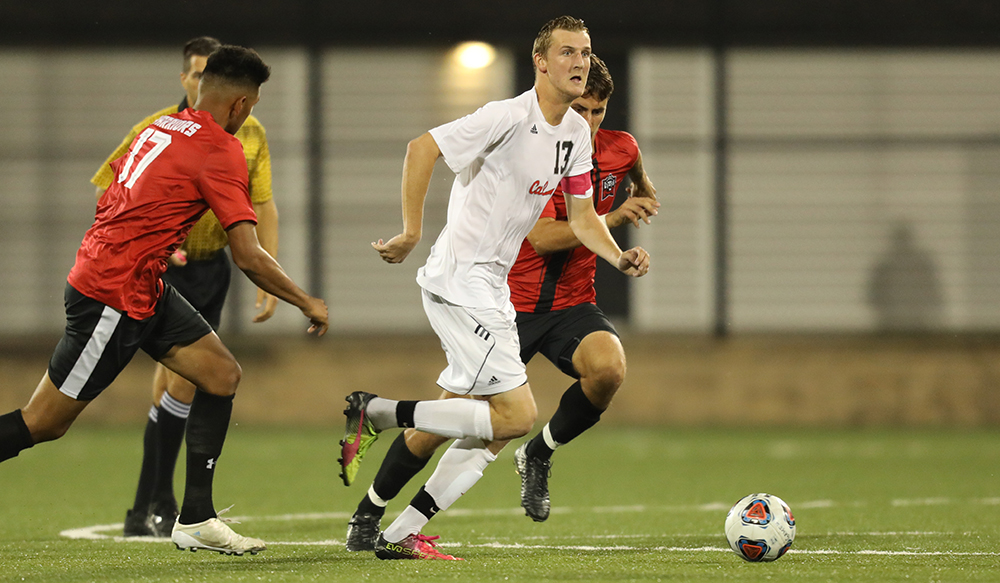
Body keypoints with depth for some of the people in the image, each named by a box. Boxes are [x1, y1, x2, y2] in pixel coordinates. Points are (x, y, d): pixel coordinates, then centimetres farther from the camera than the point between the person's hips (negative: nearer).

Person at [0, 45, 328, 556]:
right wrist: (307, 304, -5)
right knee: (42, 424, -3)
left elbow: (108, 197, 18)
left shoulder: (163, 126, 10)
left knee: (222, 374, 6)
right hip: (114, 298, -10)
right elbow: (248, 257, -18)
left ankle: (196, 519, 6)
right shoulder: (221, 150, -16)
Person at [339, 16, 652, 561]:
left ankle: (399, 534, 12)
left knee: (491, 433, 9)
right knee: (517, 414, -14)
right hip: (458, 282, -9)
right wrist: (411, 232, -21)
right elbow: (421, 148, -18)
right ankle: (374, 413, -7)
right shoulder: (511, 116, -16)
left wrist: (620, 257, -3)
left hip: (492, 288, 10)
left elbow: (581, 215, 16)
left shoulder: (576, 132, 10)